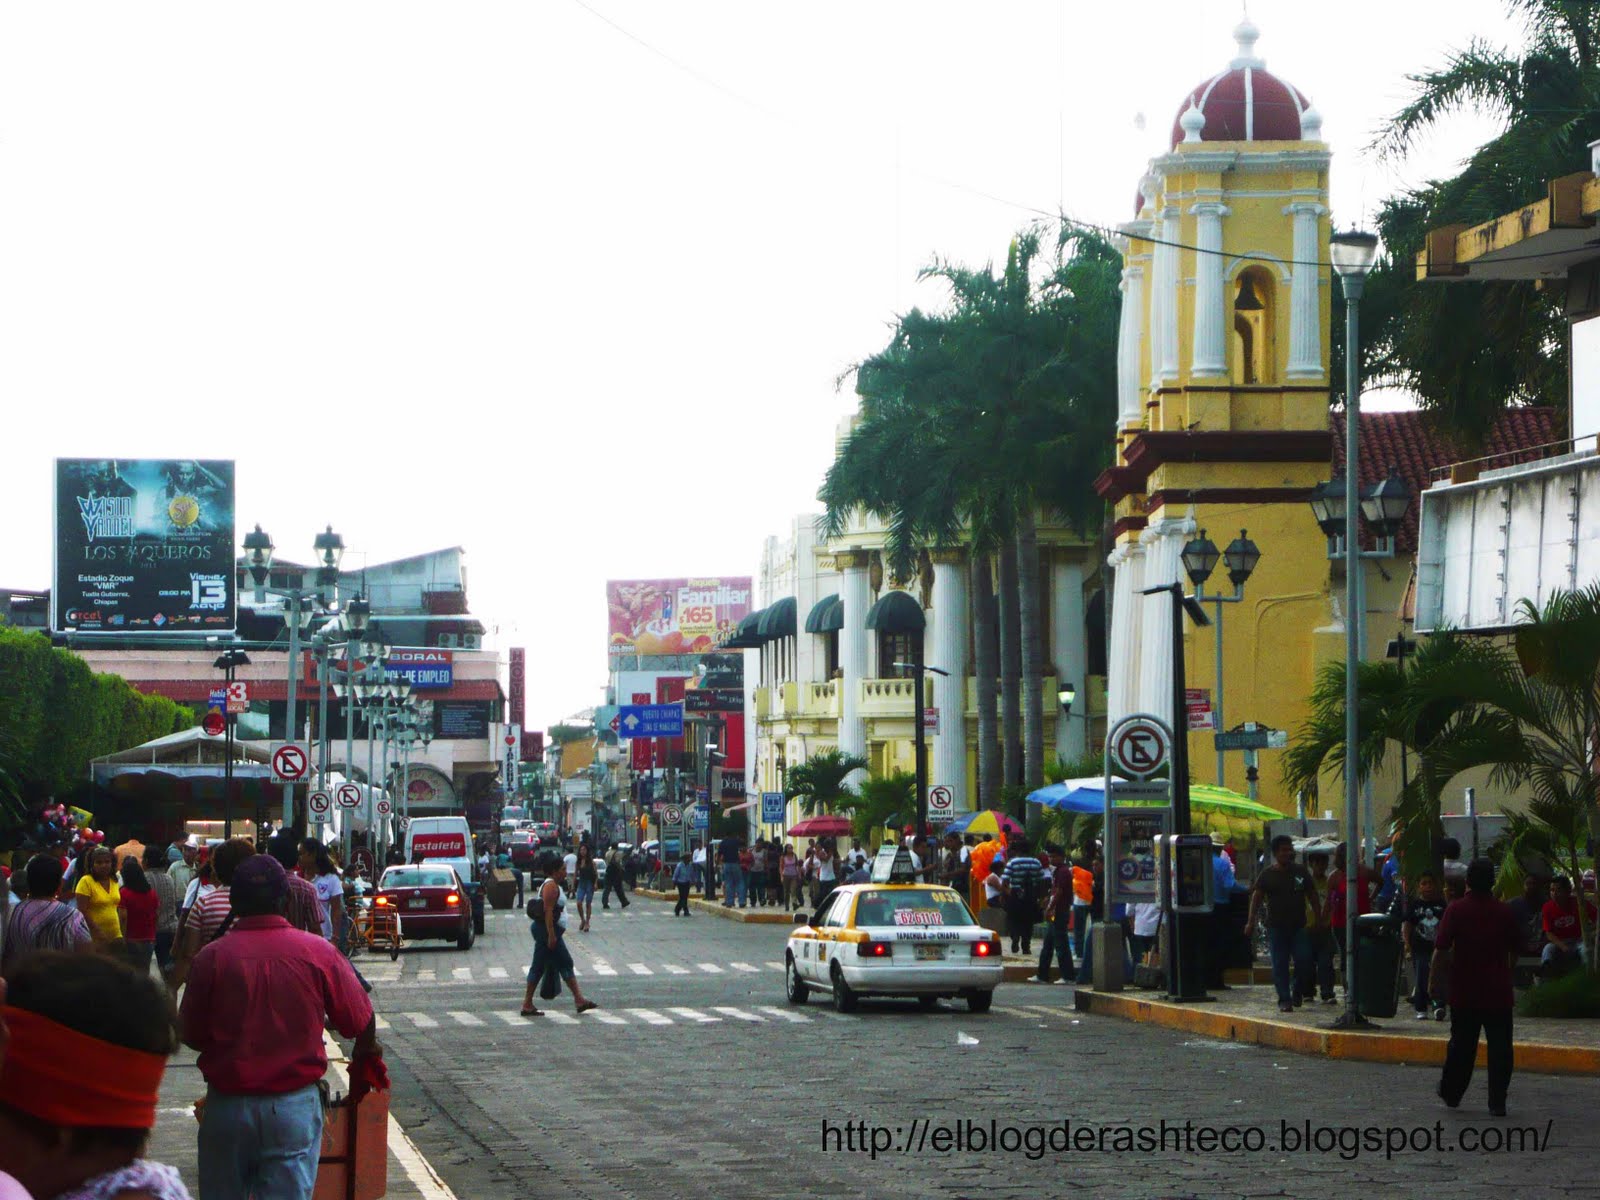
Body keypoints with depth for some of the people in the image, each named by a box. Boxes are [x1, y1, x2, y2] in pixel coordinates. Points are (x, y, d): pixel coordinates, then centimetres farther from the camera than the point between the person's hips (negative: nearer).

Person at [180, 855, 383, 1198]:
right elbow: (361, 1024, 2)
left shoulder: (212, 957, -8)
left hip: (227, 1104, 0)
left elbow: (191, 1035, -1)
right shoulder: (318, 953, -6)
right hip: (294, 1106, 0)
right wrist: (365, 1064, 24)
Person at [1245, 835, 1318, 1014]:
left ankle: (1297, 994, 14)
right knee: (1280, 965, -2)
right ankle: (1284, 1000, 4)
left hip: (1299, 926, 2)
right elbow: (1256, 898, -1)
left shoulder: (1301, 872, 9)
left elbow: (1312, 896, 14)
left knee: (1304, 960, -8)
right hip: (1276, 927, -2)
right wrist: (1251, 922, -10)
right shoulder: (1267, 875, 1)